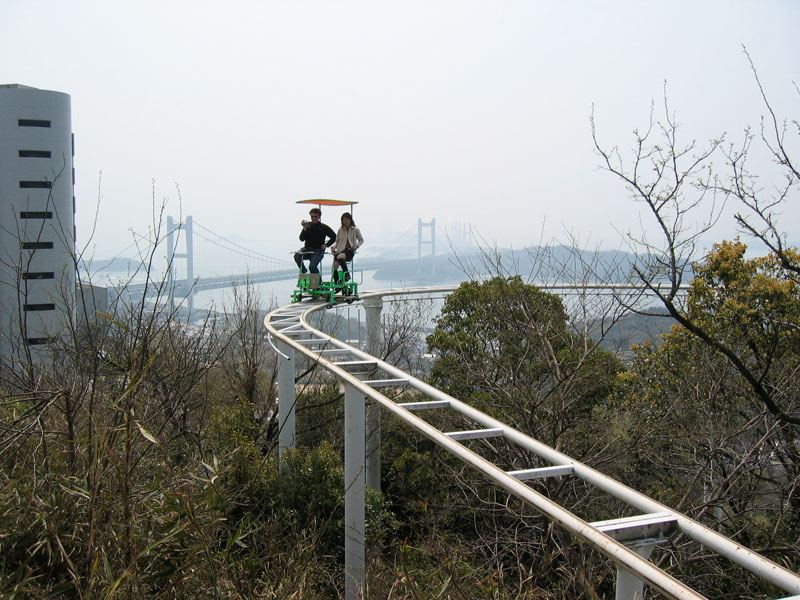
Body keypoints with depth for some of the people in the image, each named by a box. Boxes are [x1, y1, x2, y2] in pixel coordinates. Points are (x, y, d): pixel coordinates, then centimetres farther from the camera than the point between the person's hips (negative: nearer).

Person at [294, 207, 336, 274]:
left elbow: (334, 237, 10)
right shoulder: (308, 225, 8)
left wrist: (326, 245, -1)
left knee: (312, 267, -25)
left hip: (318, 251, -3)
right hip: (307, 249, 3)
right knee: (297, 255, -27)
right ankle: (303, 271, -3)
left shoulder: (323, 227, 3)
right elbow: (302, 239, 0)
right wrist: (305, 228, -12)